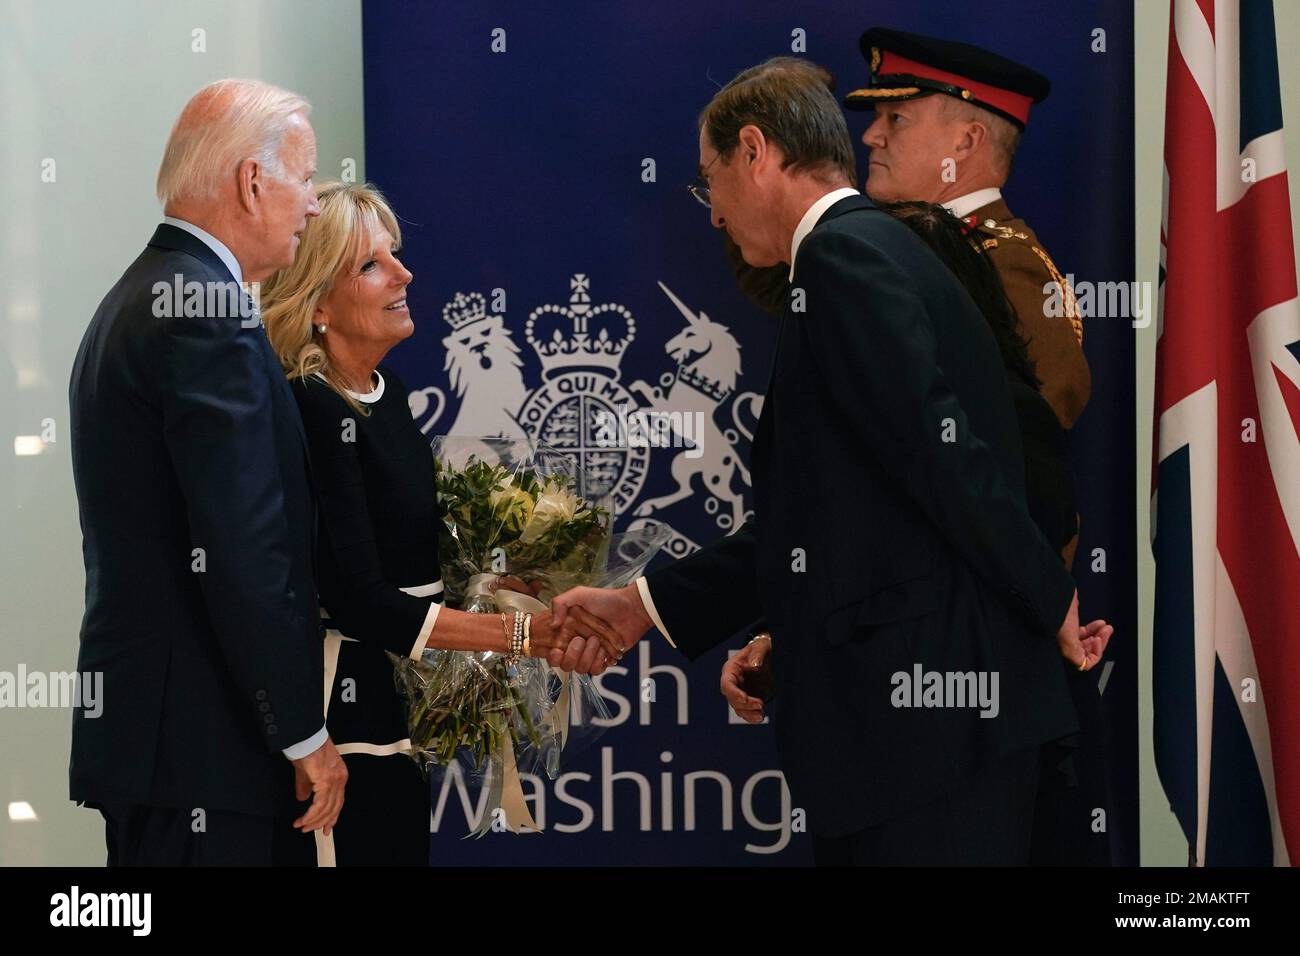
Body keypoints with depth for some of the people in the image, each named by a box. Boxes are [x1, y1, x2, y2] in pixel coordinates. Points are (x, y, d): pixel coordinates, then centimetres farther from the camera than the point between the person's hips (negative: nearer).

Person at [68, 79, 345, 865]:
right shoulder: (210, 317, -16)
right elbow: (245, 553, -20)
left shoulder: (137, 299, 16)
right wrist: (305, 732, -13)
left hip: (140, 721, 10)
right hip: (197, 740, -10)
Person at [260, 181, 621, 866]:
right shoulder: (312, 412, -17)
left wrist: (507, 582, 3)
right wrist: (524, 633, -22)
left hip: (395, 721, 9)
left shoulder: (386, 392, 10)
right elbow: (359, 602, -22)